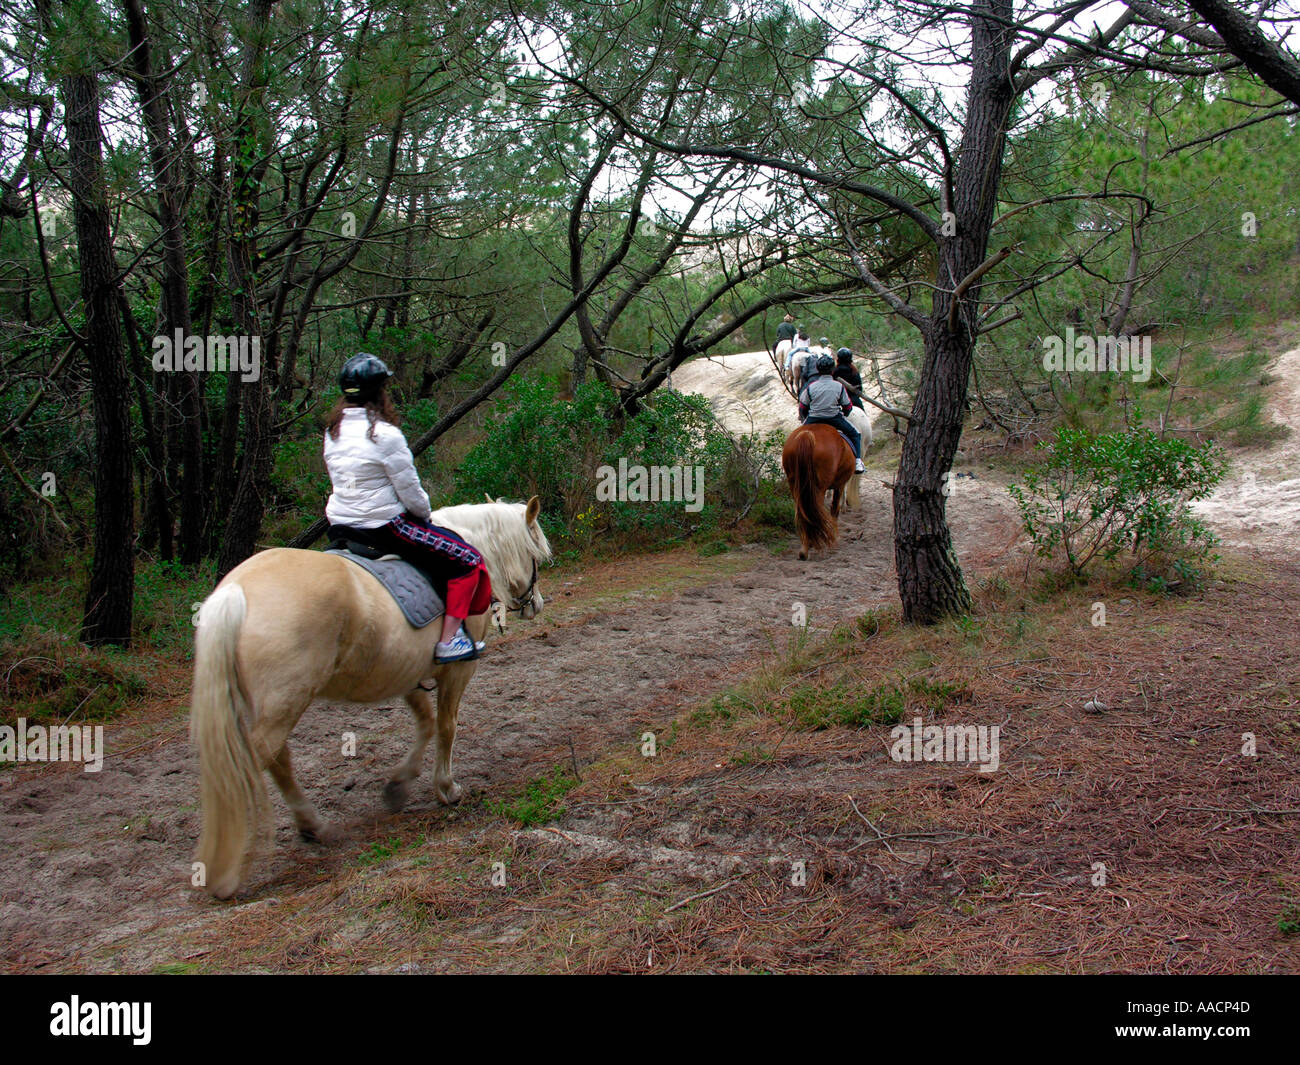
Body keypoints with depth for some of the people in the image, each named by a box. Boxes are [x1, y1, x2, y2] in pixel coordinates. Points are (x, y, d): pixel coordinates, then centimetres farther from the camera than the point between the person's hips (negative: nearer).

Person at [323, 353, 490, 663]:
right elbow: (411, 492, -14)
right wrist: (426, 514, 8)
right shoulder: (385, 435, -18)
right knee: (467, 560, 1)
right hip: (385, 527, -9)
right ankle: (449, 640, -3)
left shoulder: (333, 431, 6)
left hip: (339, 527, 9)